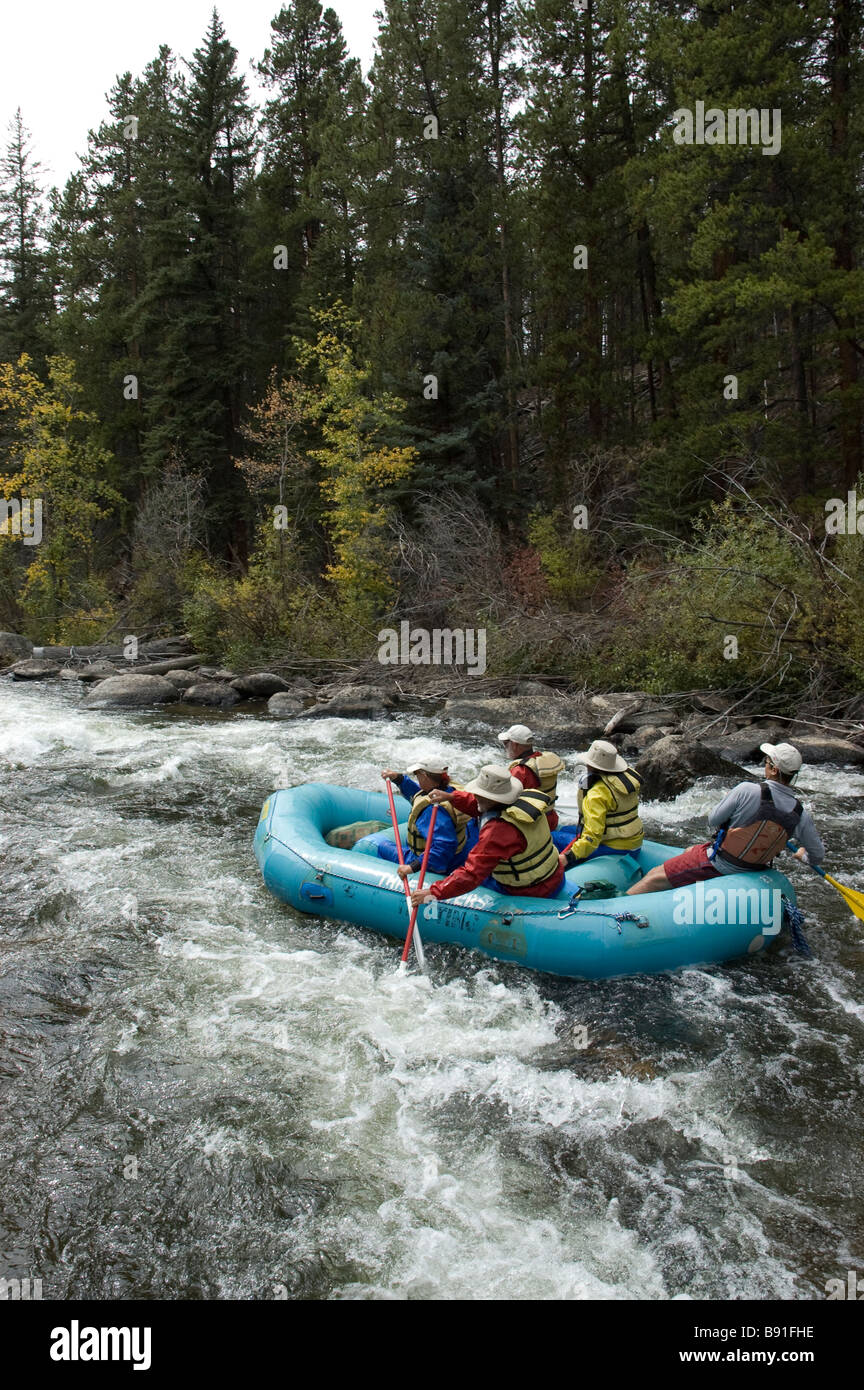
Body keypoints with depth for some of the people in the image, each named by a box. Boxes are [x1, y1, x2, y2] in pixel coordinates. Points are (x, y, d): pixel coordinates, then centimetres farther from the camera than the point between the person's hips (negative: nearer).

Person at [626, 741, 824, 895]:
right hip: (750, 871, 7)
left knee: (654, 878, 0)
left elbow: (713, 821, -14)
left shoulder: (747, 790, -25)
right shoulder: (801, 815, -12)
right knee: (690, 851, 31)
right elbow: (818, 856, -1)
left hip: (718, 864, -6)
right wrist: (802, 855, 23)